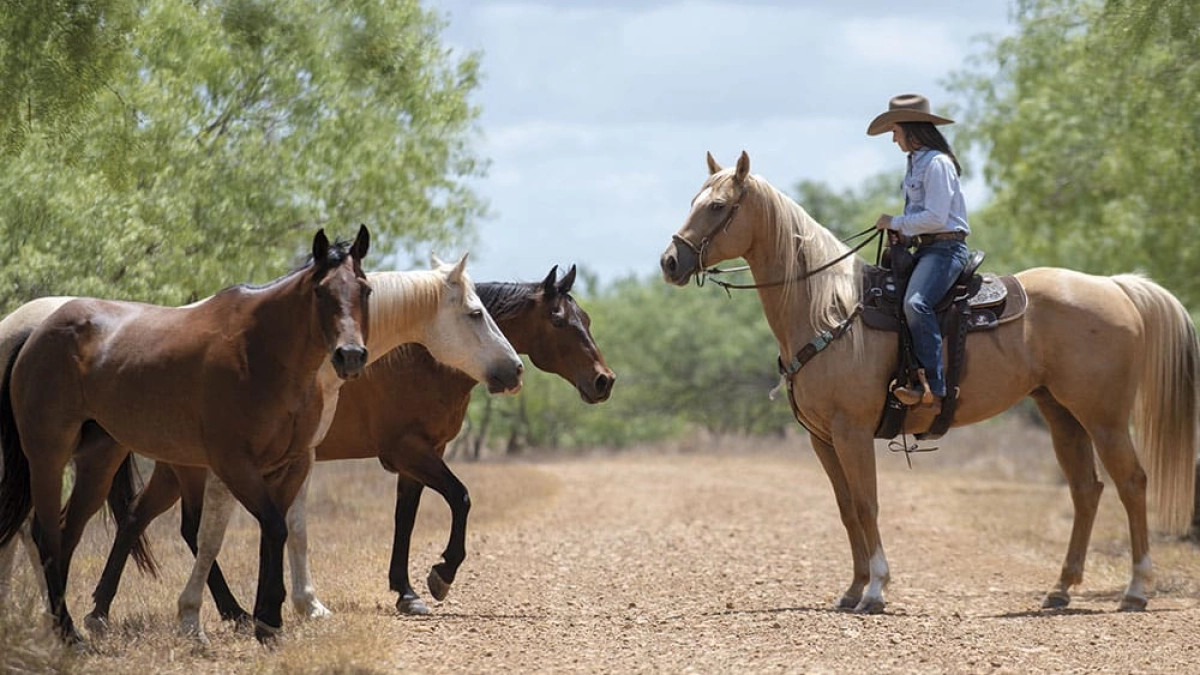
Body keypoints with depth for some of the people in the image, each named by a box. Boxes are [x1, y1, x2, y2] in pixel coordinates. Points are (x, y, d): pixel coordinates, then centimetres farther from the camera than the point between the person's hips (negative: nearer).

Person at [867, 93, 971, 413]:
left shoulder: (937, 164, -12)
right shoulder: (916, 163, 19)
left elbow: (935, 217, -19)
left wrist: (896, 223, -9)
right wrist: (901, 232, 7)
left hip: (945, 248, -11)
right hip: (923, 248, 11)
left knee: (916, 303, -32)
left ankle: (933, 387, -37)